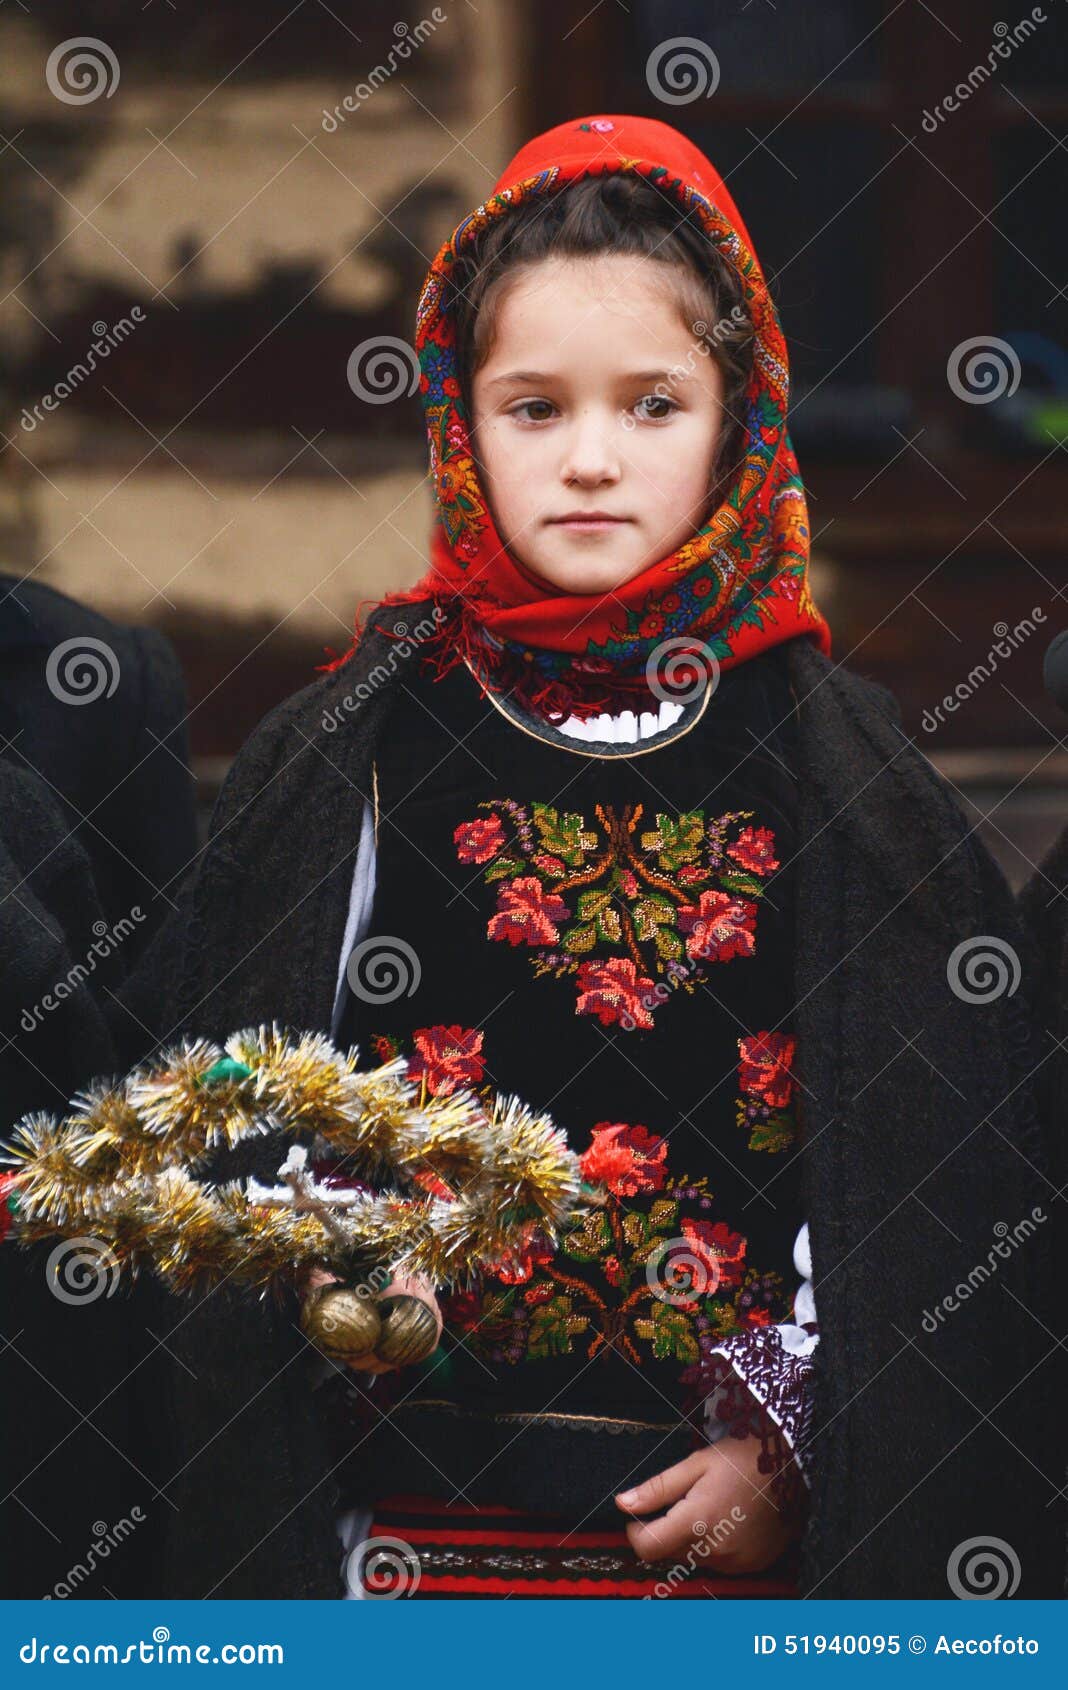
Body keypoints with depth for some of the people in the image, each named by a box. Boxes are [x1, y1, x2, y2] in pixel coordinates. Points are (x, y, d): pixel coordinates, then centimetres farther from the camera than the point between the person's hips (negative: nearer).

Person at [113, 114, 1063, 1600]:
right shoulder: (352, 751, 1)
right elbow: (231, 1131, 4)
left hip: (739, 1526, 0)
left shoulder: (833, 761, 1)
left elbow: (947, 1168, 1)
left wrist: (789, 1448, -6)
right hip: (424, 1518, 0)